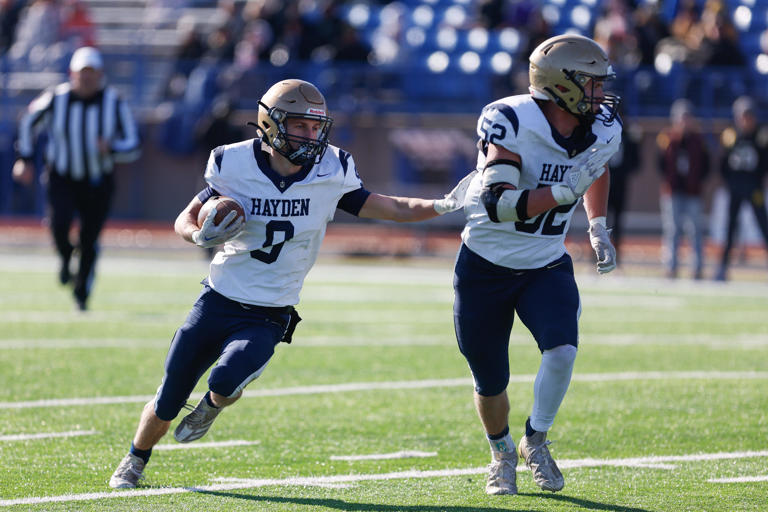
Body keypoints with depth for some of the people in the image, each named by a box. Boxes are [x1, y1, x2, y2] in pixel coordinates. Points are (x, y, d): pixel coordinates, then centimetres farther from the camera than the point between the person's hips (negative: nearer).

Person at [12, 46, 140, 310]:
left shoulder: (114, 102, -11)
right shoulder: (56, 98, -10)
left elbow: (132, 147, -9)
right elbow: (28, 123, 10)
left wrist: (111, 148, -30)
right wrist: (25, 159, 6)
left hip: (98, 183, 1)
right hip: (62, 177, -1)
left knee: (89, 241, 4)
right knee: (60, 223, -25)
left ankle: (82, 293, 28)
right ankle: (65, 257, 10)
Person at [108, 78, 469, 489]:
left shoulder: (329, 174, -7)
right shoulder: (236, 167, -9)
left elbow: (390, 209, -1)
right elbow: (185, 220, 2)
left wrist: (441, 206, -16)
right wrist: (202, 235, -21)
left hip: (268, 318, 0)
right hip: (217, 302, 0)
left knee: (226, 381, -28)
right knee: (167, 404, 6)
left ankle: (212, 407, 10)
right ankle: (135, 461, 37)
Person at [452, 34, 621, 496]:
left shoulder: (602, 129, -7)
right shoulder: (512, 123, -25)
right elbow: (498, 204, -33)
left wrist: (599, 231, 14)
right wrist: (565, 191, -40)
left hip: (546, 267, 3)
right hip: (486, 267, -3)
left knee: (562, 351, -22)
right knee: (490, 382, 8)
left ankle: (536, 440, 3)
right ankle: (502, 454, 38)